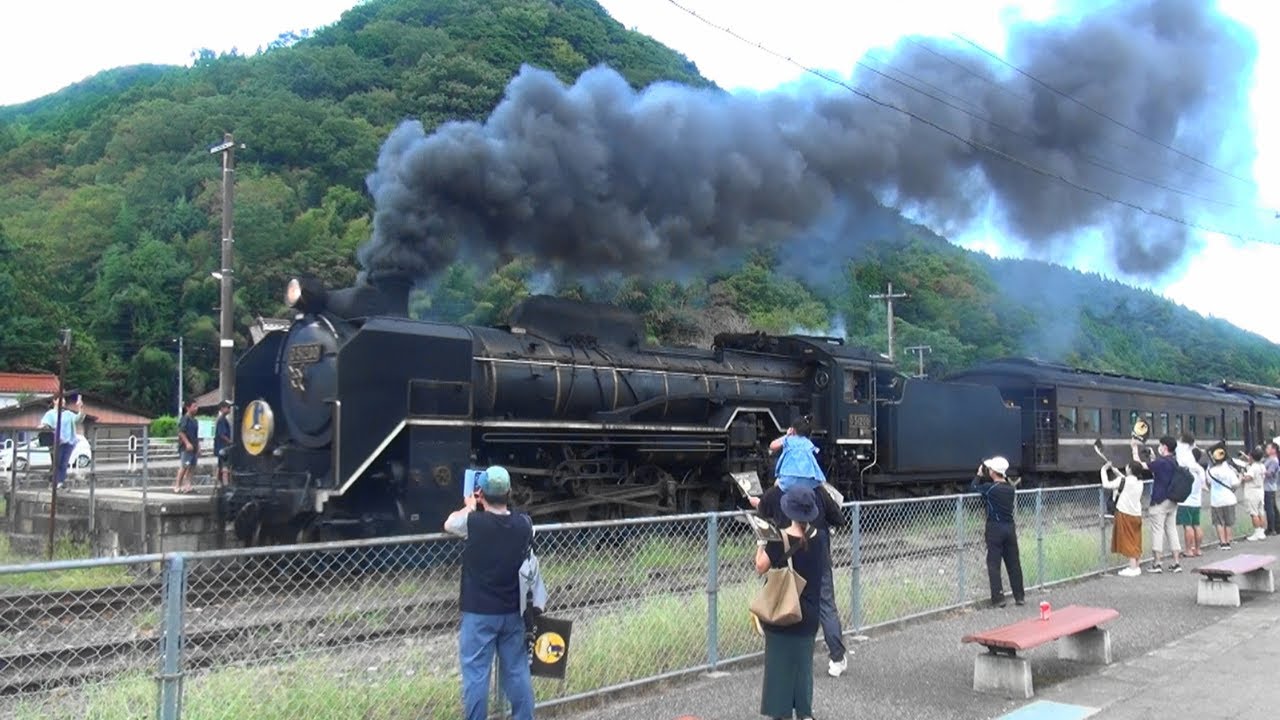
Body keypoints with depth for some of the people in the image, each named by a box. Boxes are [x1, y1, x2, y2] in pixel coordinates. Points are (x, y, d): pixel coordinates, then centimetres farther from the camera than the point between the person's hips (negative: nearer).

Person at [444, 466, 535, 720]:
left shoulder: (473, 522, -18)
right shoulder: (523, 524, -8)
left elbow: (449, 523, 5)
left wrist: (469, 508, 21)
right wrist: (483, 510, 23)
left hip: (479, 613, -4)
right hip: (512, 612, 4)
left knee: (476, 675, 3)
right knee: (517, 671, 14)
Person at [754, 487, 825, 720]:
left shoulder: (779, 539, -18)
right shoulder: (818, 538, -5)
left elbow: (761, 567, -11)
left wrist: (761, 542, 1)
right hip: (807, 613, 4)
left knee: (780, 661, 6)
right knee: (803, 661, 15)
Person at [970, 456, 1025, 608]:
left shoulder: (989, 487, -14)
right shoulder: (1011, 489, 4)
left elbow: (973, 487, 2)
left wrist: (979, 475, 17)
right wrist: (985, 477, 15)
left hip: (995, 529, -6)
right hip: (1010, 528, 6)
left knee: (994, 565, 0)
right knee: (1014, 564, 11)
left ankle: (998, 599, -1)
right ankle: (1020, 596, 17)